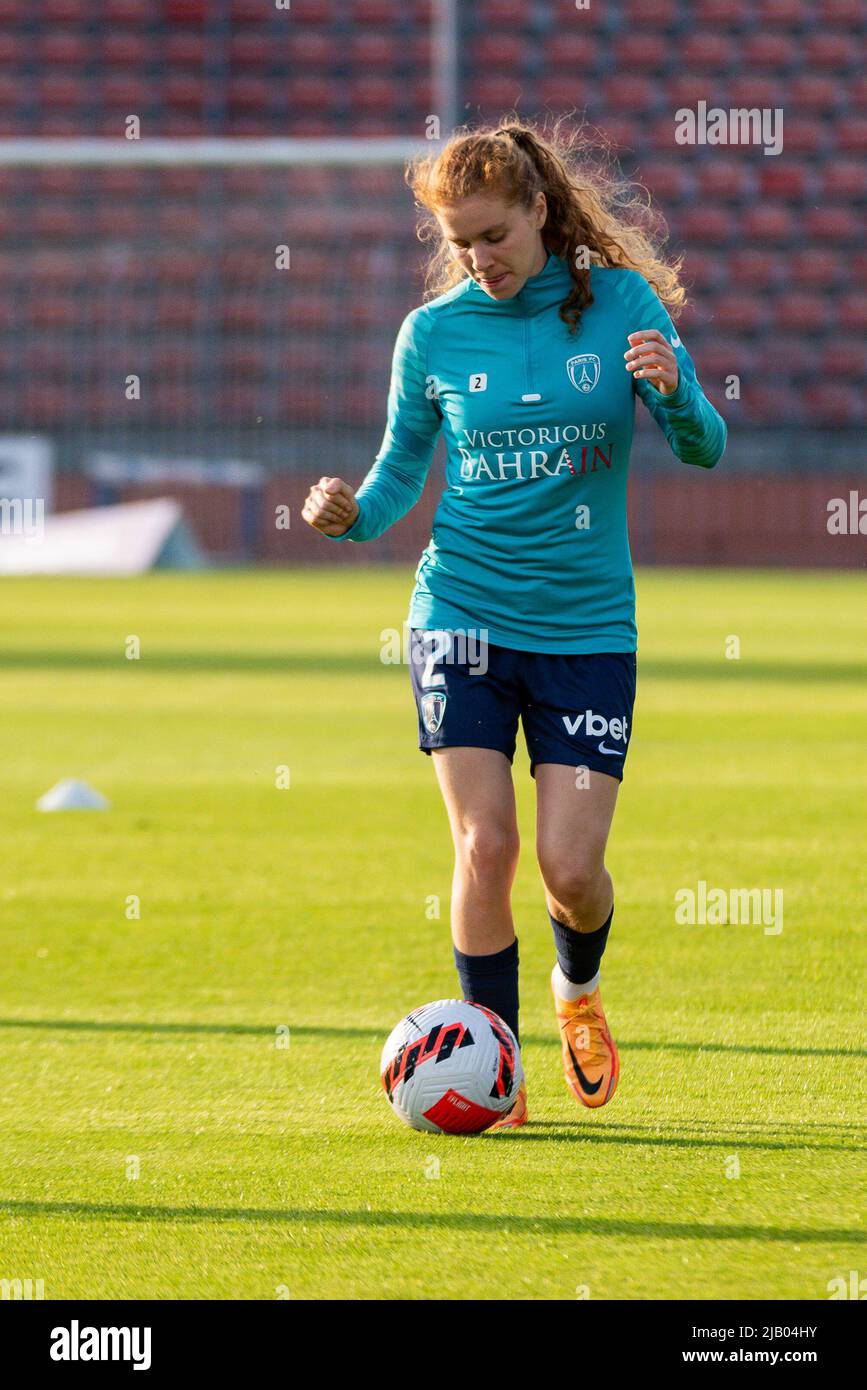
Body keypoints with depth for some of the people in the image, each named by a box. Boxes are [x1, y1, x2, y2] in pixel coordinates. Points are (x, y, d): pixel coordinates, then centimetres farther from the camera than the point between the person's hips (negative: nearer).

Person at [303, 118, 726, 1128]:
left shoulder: (619, 302, -2)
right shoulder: (434, 332, 0)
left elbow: (702, 449, -3)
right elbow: (400, 474, 9)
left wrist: (672, 392, -25)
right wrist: (350, 515, -13)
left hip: (587, 624, 0)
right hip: (463, 615, 0)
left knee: (571, 865, -5)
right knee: (485, 845, -11)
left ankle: (579, 989, 30)